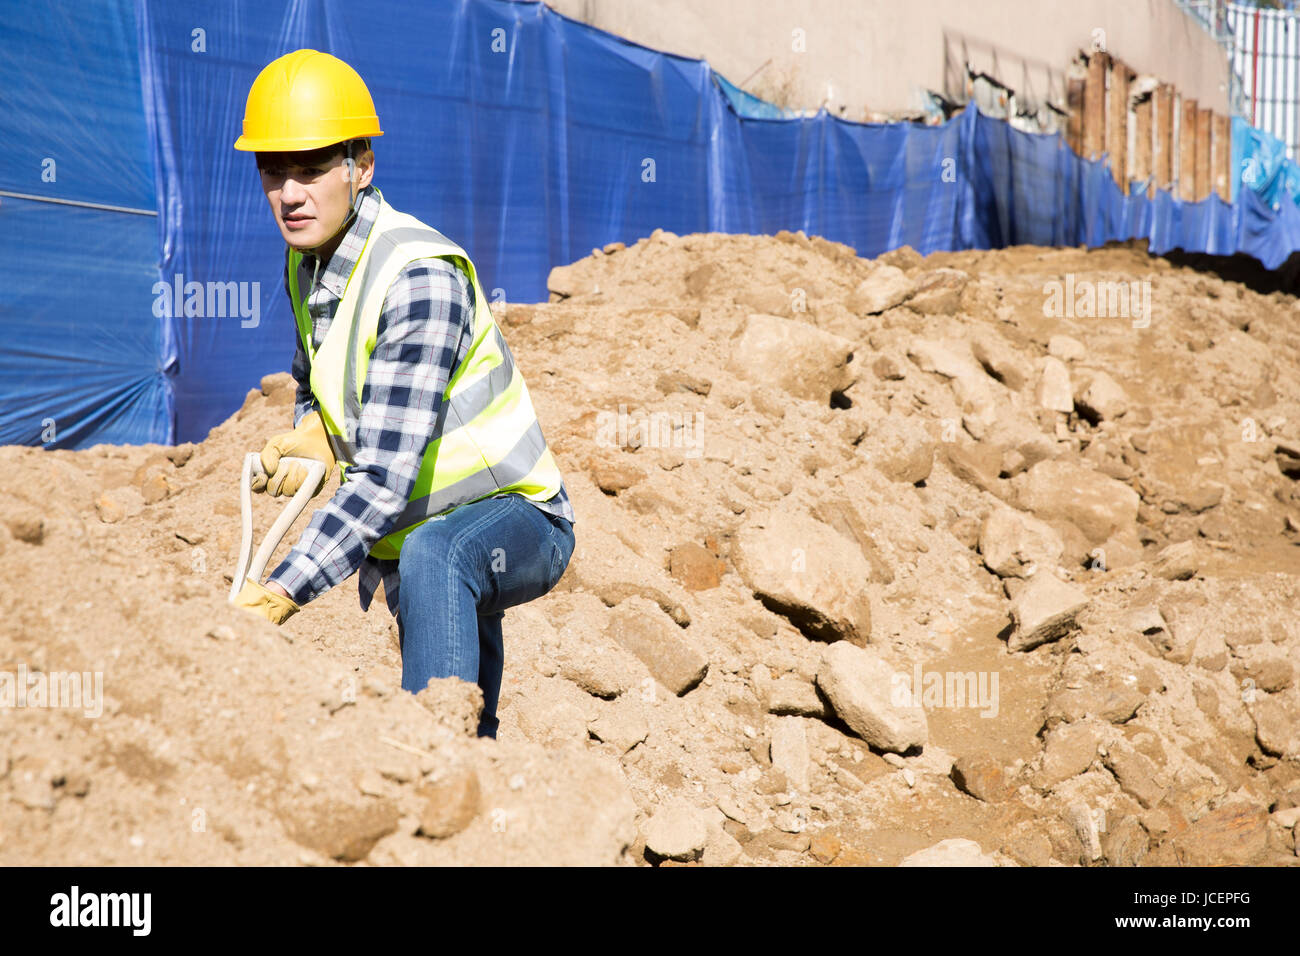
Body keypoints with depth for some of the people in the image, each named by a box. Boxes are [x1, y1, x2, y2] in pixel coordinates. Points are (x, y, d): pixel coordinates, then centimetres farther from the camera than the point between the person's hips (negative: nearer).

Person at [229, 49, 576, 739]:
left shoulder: (421, 276, -27)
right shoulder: (307, 262, 0)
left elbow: (388, 477, -33)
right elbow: (314, 386, 20)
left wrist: (285, 589, -35)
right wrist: (312, 436, -3)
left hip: (519, 517, -8)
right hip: (407, 539, 8)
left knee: (431, 554, -41)